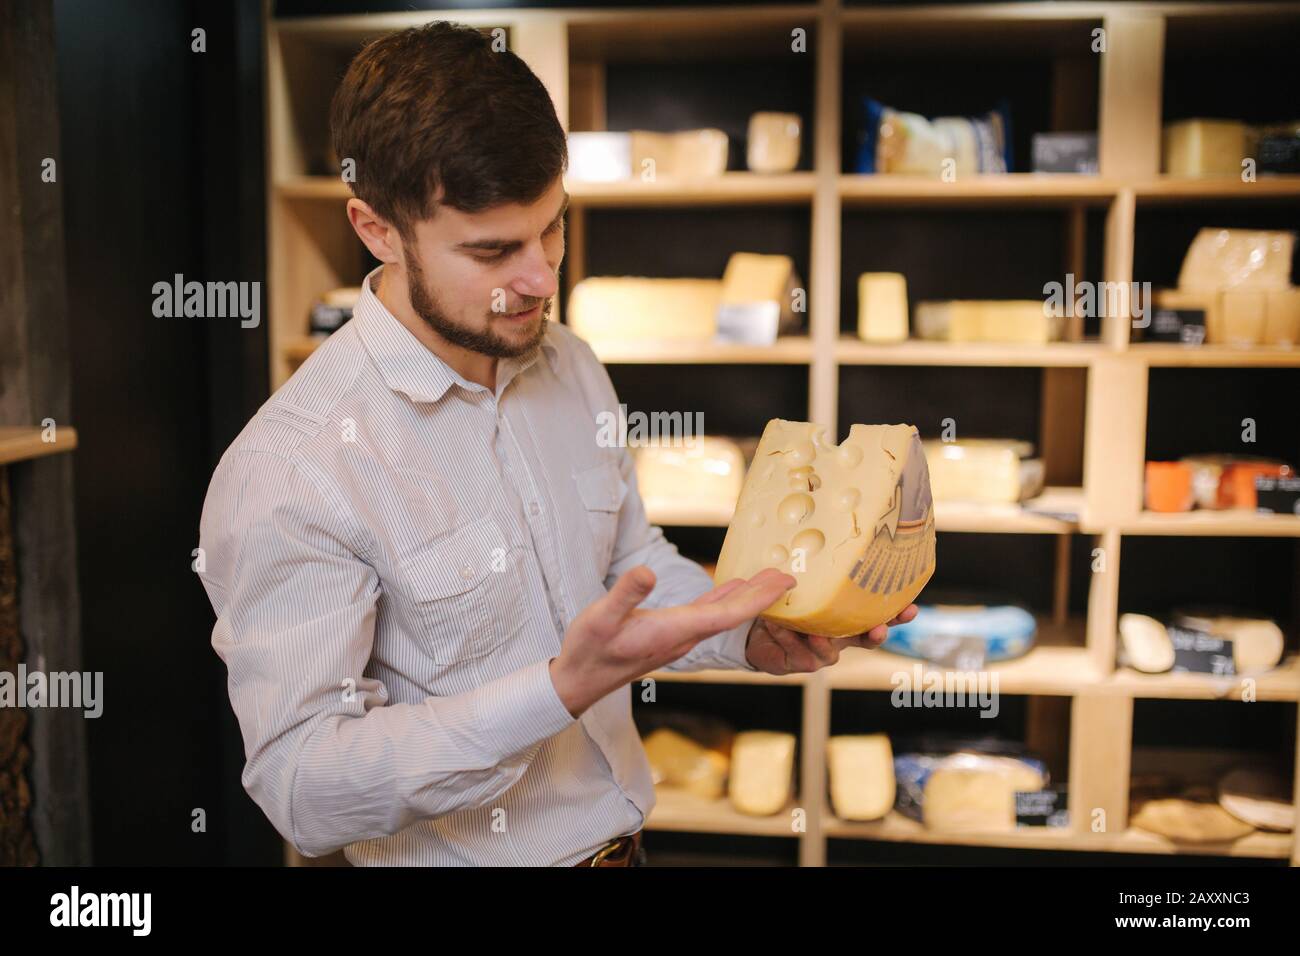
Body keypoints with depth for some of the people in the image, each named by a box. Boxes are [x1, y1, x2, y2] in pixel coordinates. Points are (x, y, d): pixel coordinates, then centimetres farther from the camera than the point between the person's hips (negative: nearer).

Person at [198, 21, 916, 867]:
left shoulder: (571, 365, -3)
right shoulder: (286, 477, -25)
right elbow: (301, 784, -27)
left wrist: (750, 632, -10)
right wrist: (564, 688, -37)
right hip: (467, 854, -6)